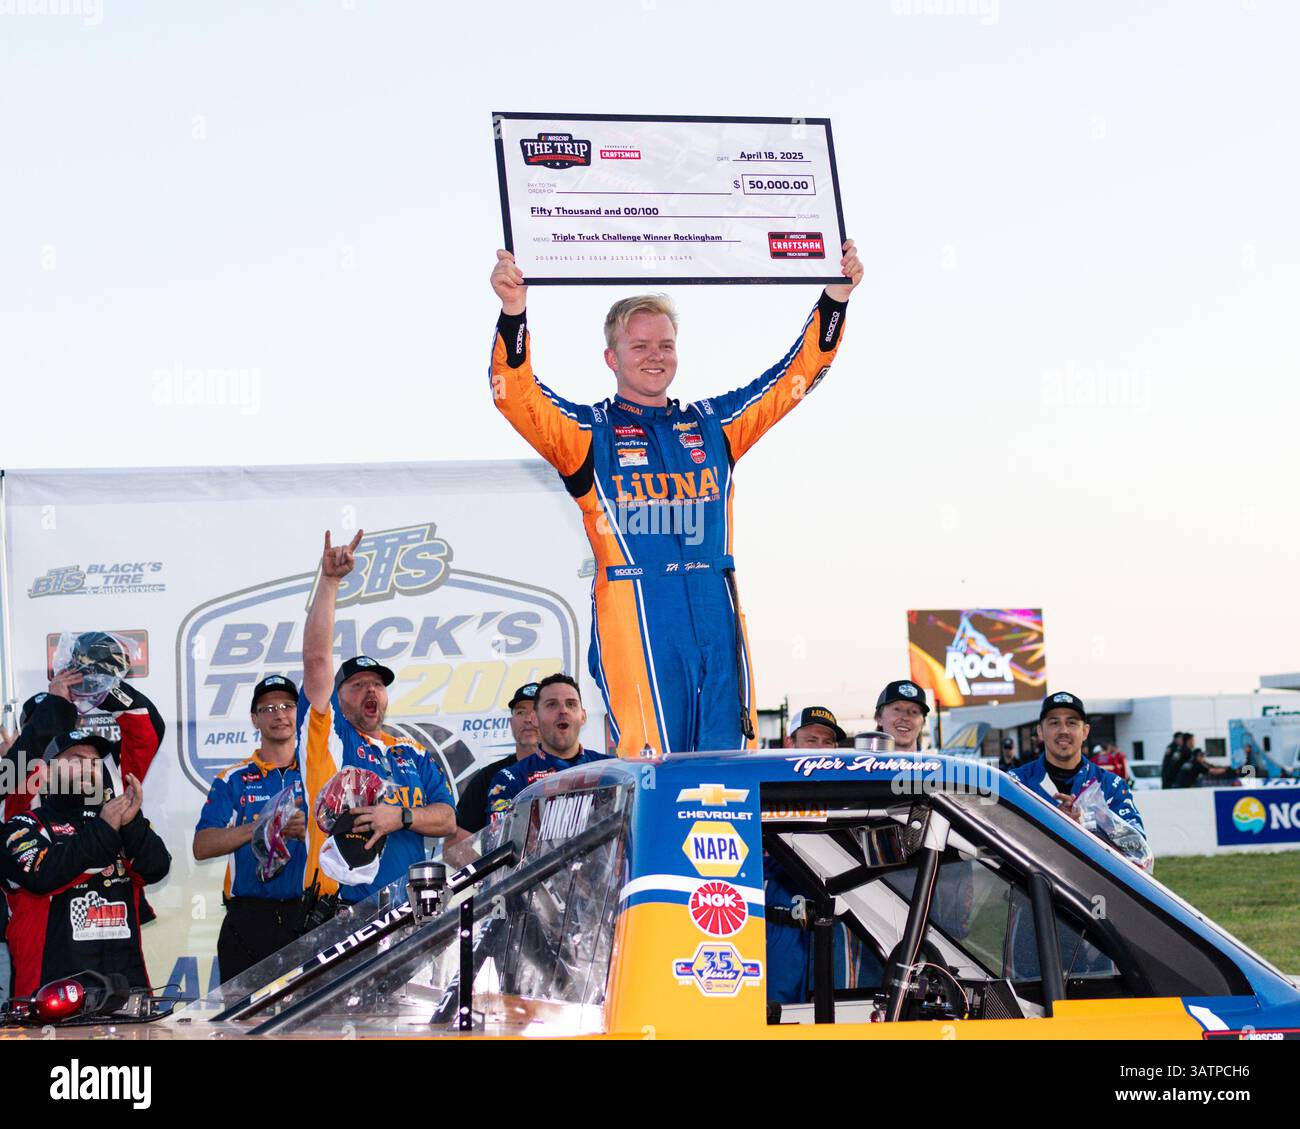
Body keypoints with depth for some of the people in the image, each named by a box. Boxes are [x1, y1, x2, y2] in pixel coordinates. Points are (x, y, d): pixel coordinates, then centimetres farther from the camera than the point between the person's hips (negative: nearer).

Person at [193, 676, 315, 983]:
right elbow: (201, 847, -1)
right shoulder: (234, 780, 10)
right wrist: (260, 826, -12)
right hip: (250, 919, 0)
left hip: (310, 915, 0)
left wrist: (305, 830, -18)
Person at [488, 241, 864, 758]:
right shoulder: (589, 430, 8)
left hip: (717, 618, 4)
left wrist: (834, 299, 9)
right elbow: (517, 396, -7)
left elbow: (795, 375, 20)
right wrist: (513, 313, -23)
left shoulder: (712, 425, 20)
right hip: (635, 620, -4)